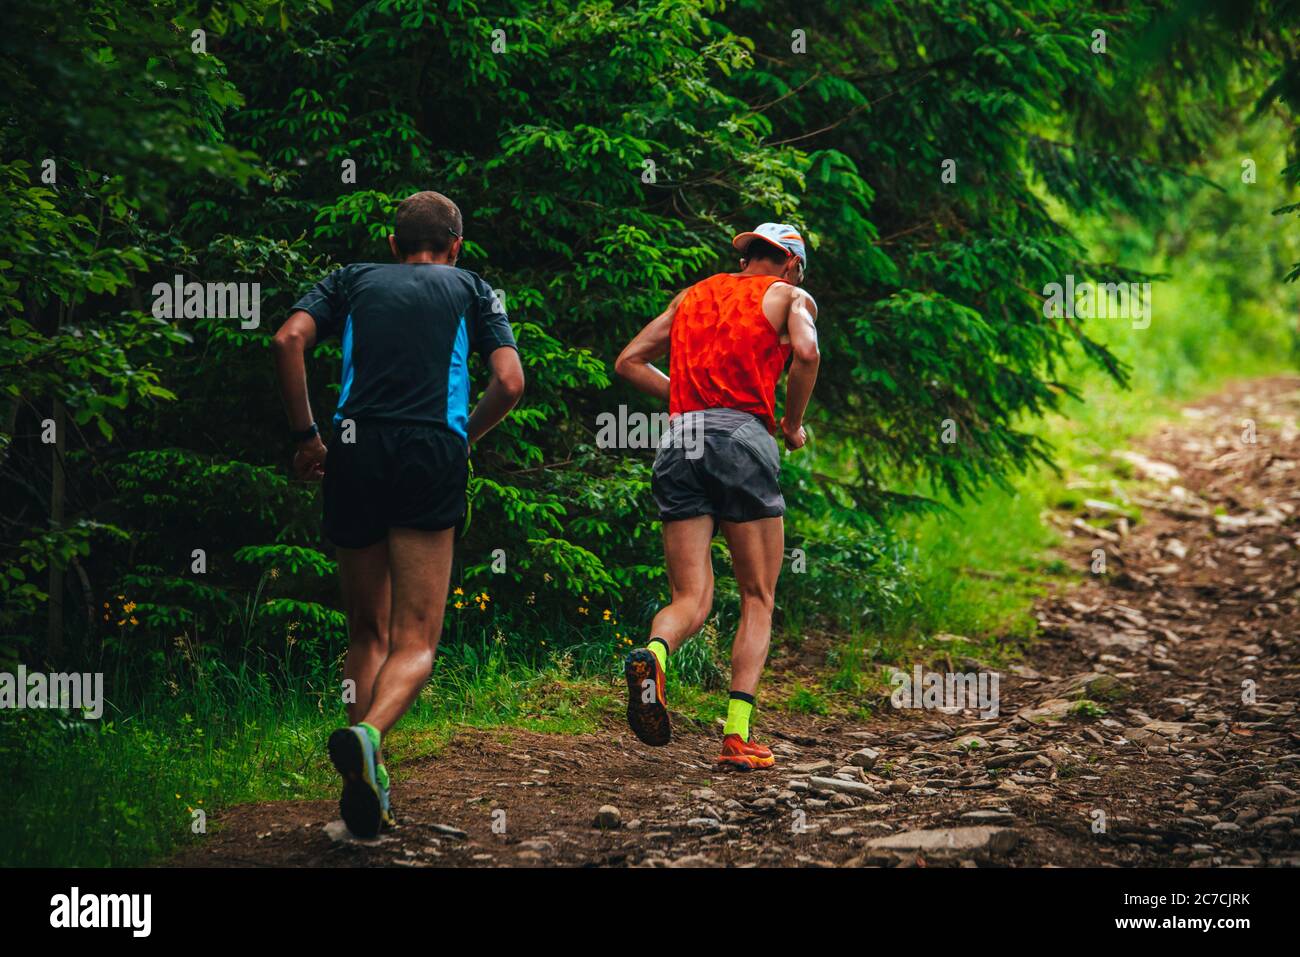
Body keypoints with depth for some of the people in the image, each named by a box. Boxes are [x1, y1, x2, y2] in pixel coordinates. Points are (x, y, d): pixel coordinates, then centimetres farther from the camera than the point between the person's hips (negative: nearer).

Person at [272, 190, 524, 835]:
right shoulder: (471, 288, 19)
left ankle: (366, 793, 6)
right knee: (416, 642, -2)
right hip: (432, 455, -2)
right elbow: (510, 382, 5)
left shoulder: (353, 280, 21)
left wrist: (305, 436, 9)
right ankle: (367, 734, -32)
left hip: (355, 453, 2)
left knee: (367, 631, 15)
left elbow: (290, 339, 2)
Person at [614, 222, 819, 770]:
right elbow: (805, 352, -9)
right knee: (758, 599, 6)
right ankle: (736, 735, -7)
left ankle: (654, 654, -34)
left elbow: (629, 362, 22)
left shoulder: (692, 295, 26)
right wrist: (793, 423, 5)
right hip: (742, 437, -4)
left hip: (679, 441, 4)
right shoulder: (789, 296, 12)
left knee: (691, 599, 1)